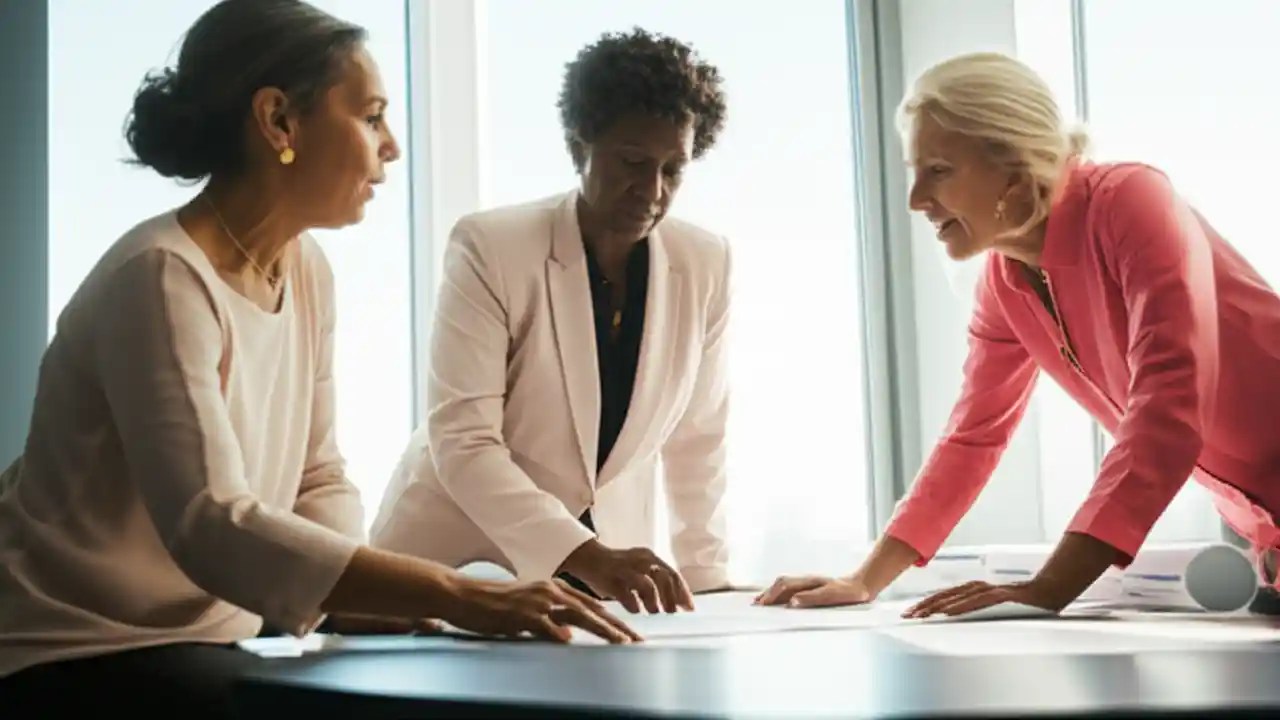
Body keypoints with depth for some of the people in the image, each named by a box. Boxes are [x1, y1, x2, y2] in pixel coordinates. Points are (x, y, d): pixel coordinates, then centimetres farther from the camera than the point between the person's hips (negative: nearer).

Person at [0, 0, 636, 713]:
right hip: (68, 657, -7)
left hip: (198, 642, 7)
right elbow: (211, 528, -32)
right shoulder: (161, 279, -22)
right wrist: (457, 596, -37)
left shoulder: (306, 272, 3)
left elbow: (317, 478, 6)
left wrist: (365, 597, -15)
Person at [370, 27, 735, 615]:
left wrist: (708, 581, 1)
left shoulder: (704, 265, -5)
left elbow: (696, 438, 3)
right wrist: (586, 556, -31)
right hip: (456, 558, -2)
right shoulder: (489, 247, -16)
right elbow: (462, 440, -21)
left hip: (601, 565, 2)